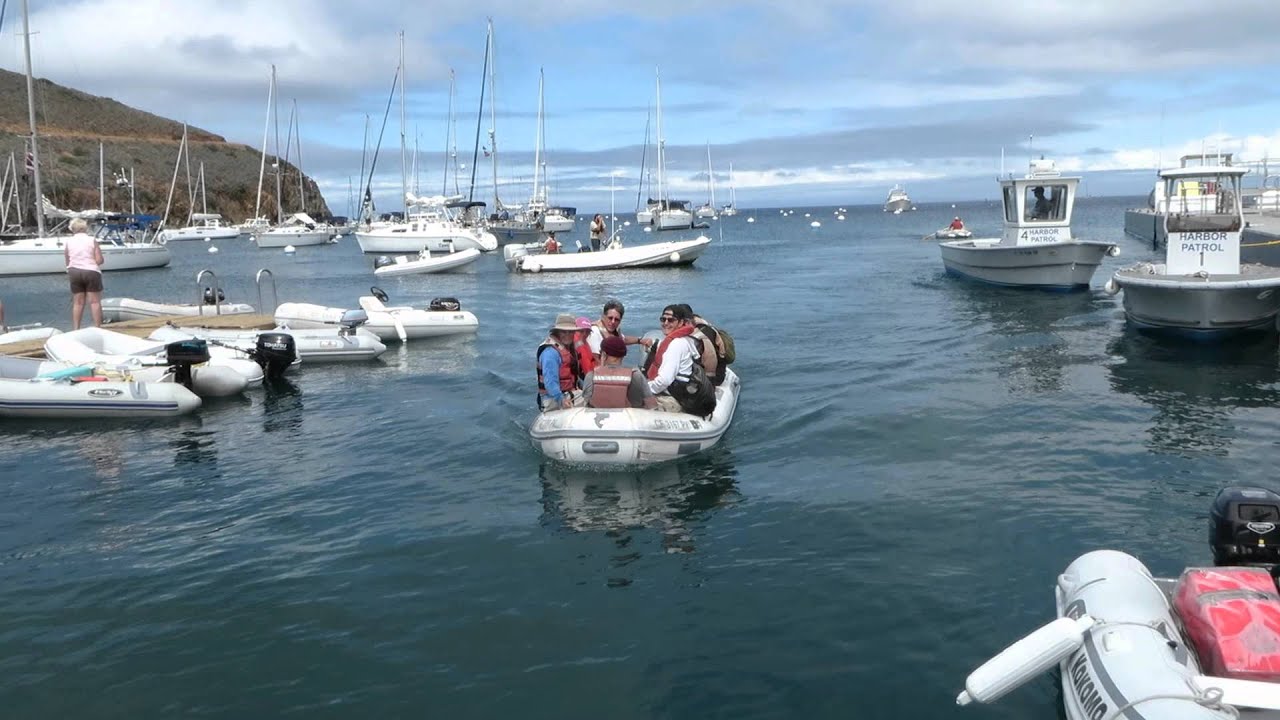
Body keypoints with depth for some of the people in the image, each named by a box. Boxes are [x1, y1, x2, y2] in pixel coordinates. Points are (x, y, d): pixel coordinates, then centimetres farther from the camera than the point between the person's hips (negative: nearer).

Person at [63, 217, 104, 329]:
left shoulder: (68, 242, 3)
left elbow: (67, 262, 7)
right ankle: (97, 327, -4)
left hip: (74, 272, 3)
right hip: (91, 271, -3)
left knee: (78, 302, 9)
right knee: (95, 301, -1)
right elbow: (99, 260, -9)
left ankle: (75, 329, 8)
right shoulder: (92, 240, -4)